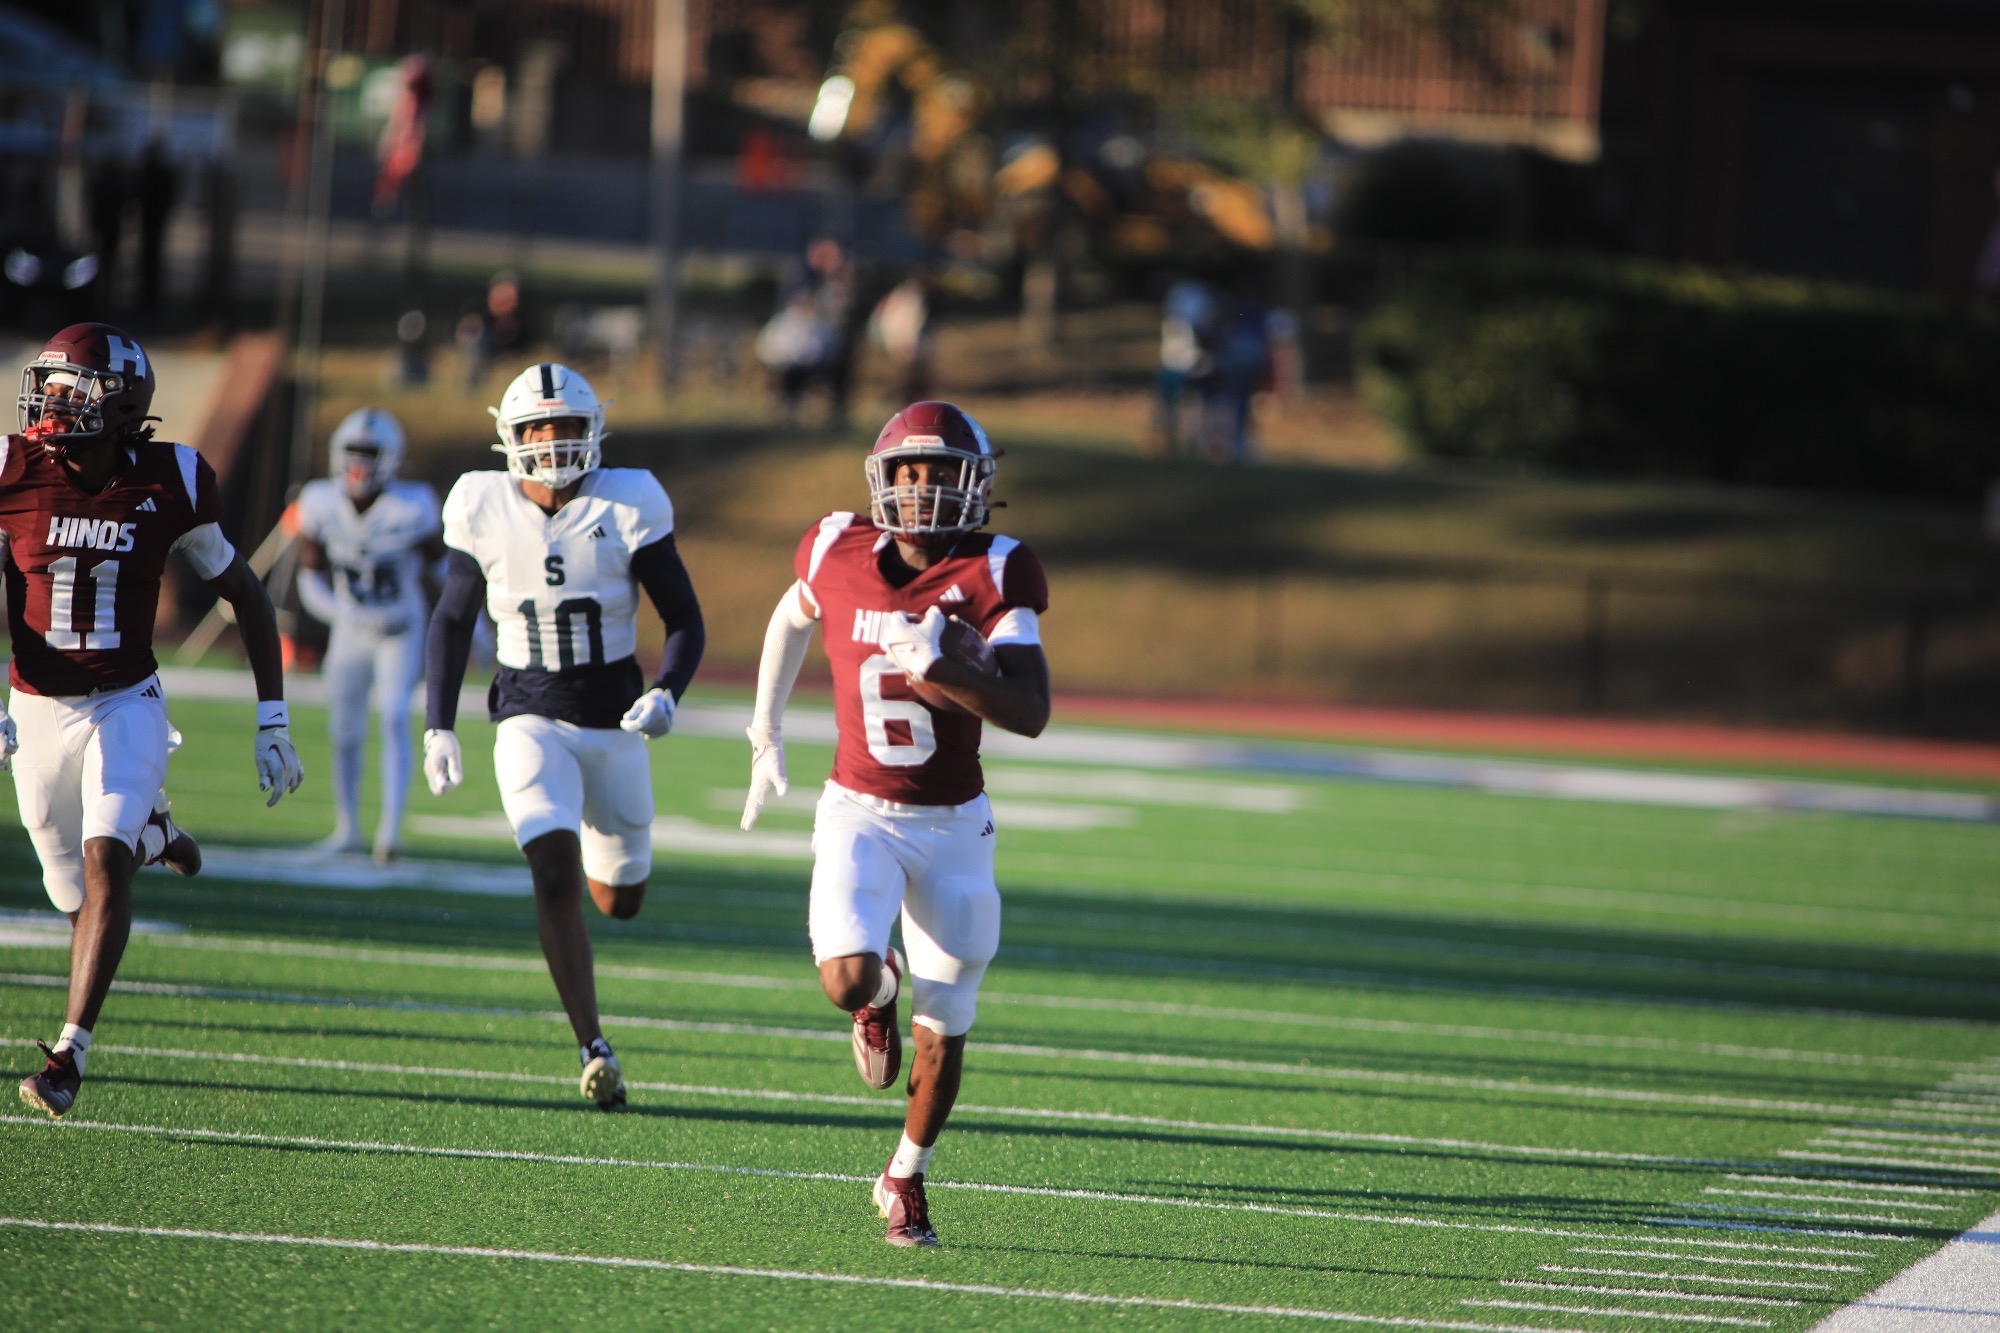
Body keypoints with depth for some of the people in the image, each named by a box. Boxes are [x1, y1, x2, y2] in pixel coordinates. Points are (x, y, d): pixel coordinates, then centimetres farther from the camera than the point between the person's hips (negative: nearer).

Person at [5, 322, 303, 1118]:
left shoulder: (169, 487, -10)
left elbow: (246, 596, 3)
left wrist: (272, 723, 2)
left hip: (126, 708, -2)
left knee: (105, 863, -23)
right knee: (77, 898, 10)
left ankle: (70, 1053, -22)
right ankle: (152, 834, 45)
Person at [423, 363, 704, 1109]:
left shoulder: (629, 508, -10)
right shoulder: (484, 512, -6)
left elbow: (686, 622, -4)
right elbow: (452, 621, 8)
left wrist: (665, 695, -23)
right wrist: (438, 726, 2)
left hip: (613, 724, 1)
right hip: (530, 721, -1)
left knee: (619, 900, 13)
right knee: (555, 874, -22)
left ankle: (593, 853, 51)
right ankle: (593, 1047, -18)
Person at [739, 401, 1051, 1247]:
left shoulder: (993, 576, -14)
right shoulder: (839, 555, -7)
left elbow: (1030, 714, -23)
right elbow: (791, 619, 17)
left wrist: (936, 670, -35)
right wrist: (767, 734, 18)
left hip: (953, 828, 0)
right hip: (860, 817, 0)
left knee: (943, 1030, 7)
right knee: (847, 980, -23)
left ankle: (906, 1181, 31)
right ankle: (882, 988, 16)